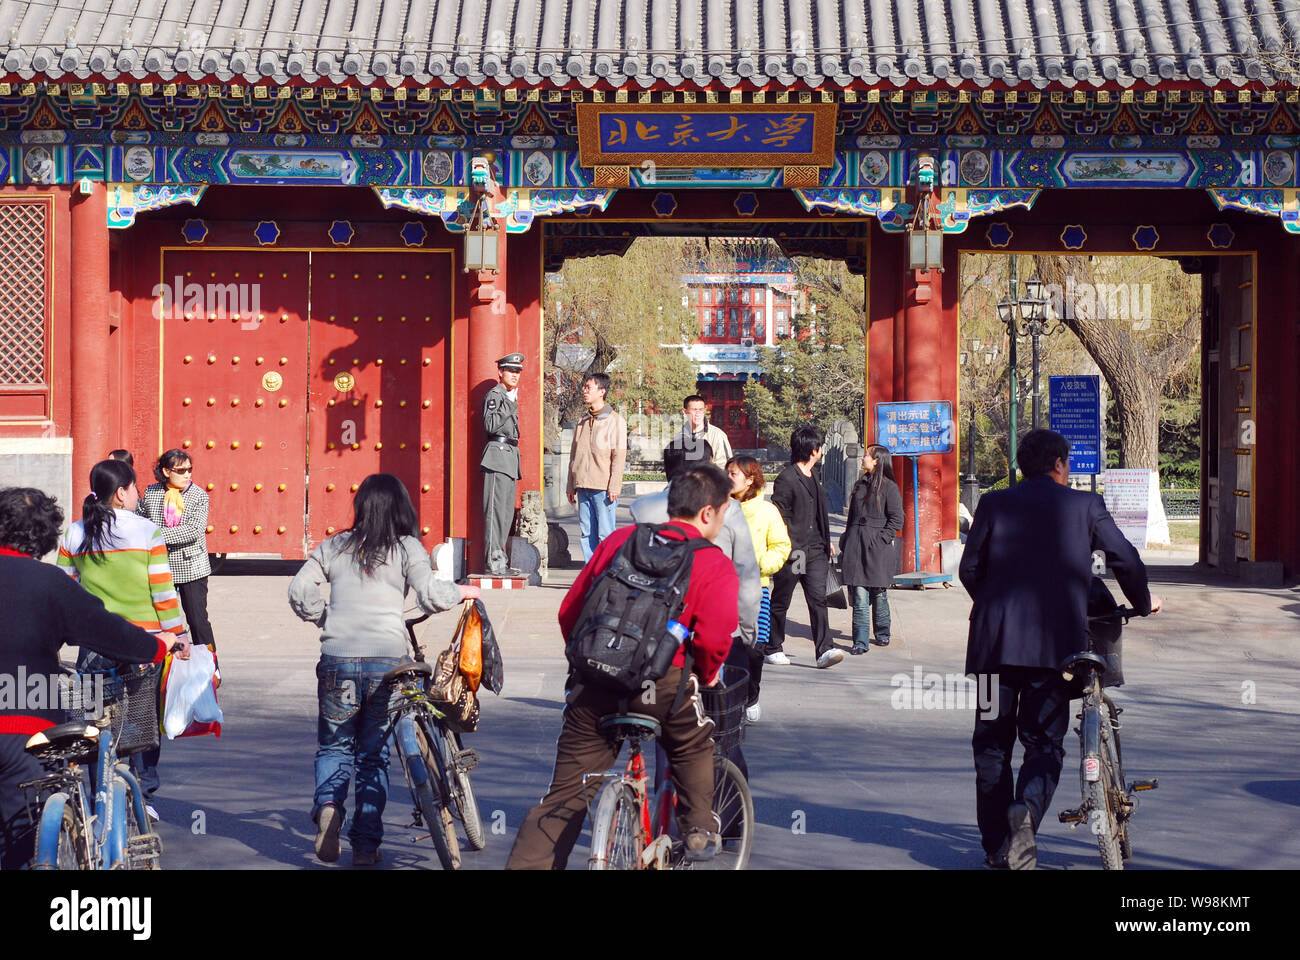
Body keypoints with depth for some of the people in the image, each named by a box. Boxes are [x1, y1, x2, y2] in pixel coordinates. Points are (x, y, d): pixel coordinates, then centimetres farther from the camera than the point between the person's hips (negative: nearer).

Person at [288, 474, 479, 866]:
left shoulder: (335, 546, 8)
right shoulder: (407, 548, 1)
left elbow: (299, 590, 2)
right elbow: (431, 596, -10)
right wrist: (461, 591, 9)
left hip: (337, 661, 1)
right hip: (387, 660, -1)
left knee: (334, 745, 16)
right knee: (374, 754, 11)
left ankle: (327, 805, -14)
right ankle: (365, 845, 7)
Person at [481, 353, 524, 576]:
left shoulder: (511, 398, 21)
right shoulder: (494, 395, -7)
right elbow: (490, 424, -20)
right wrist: (510, 406, -19)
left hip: (511, 457, 10)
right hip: (497, 456, -10)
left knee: (507, 513, 10)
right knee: (496, 510, -11)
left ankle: (499, 560, 14)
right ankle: (494, 562, -14)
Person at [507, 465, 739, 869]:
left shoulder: (620, 540, 18)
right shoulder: (715, 566, 4)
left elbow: (569, 611, 17)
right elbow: (715, 639, -9)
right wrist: (707, 674, 12)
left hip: (595, 683, 4)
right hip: (661, 682, -3)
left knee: (564, 795, 8)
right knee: (694, 747, 30)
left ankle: (526, 866, 4)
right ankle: (699, 828, 30)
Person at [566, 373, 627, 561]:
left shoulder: (615, 421, -1)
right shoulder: (582, 422, 17)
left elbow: (619, 456, -6)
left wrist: (614, 487, -13)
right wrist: (571, 486, 16)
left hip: (604, 489, -6)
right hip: (583, 488, 6)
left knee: (605, 534, -6)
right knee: (587, 533, 5)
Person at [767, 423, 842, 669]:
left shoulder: (811, 478, 17)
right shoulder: (786, 479, -11)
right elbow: (778, 517, -13)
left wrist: (826, 540, 28)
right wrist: (787, 548, -17)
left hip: (815, 550, 7)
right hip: (791, 552, -7)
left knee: (818, 598, -5)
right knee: (780, 602, 6)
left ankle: (824, 650, -13)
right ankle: (773, 648, 19)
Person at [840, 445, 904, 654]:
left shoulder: (889, 487, -3)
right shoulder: (860, 484, 14)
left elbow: (896, 519, -6)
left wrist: (881, 539, -13)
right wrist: (846, 543, 13)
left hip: (877, 548, -4)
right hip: (856, 544, 4)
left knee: (878, 594, 7)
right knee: (860, 595, -4)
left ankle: (882, 634, 26)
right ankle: (861, 642, -7)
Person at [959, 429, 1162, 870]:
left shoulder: (994, 503, 6)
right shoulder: (1085, 506, 4)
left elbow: (970, 568, 7)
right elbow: (1126, 559, 2)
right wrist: (1142, 602, 22)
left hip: (996, 637, 1)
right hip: (1056, 640, -1)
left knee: (991, 743, 12)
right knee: (1045, 742, 5)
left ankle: (997, 847, 14)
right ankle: (1027, 809, -24)